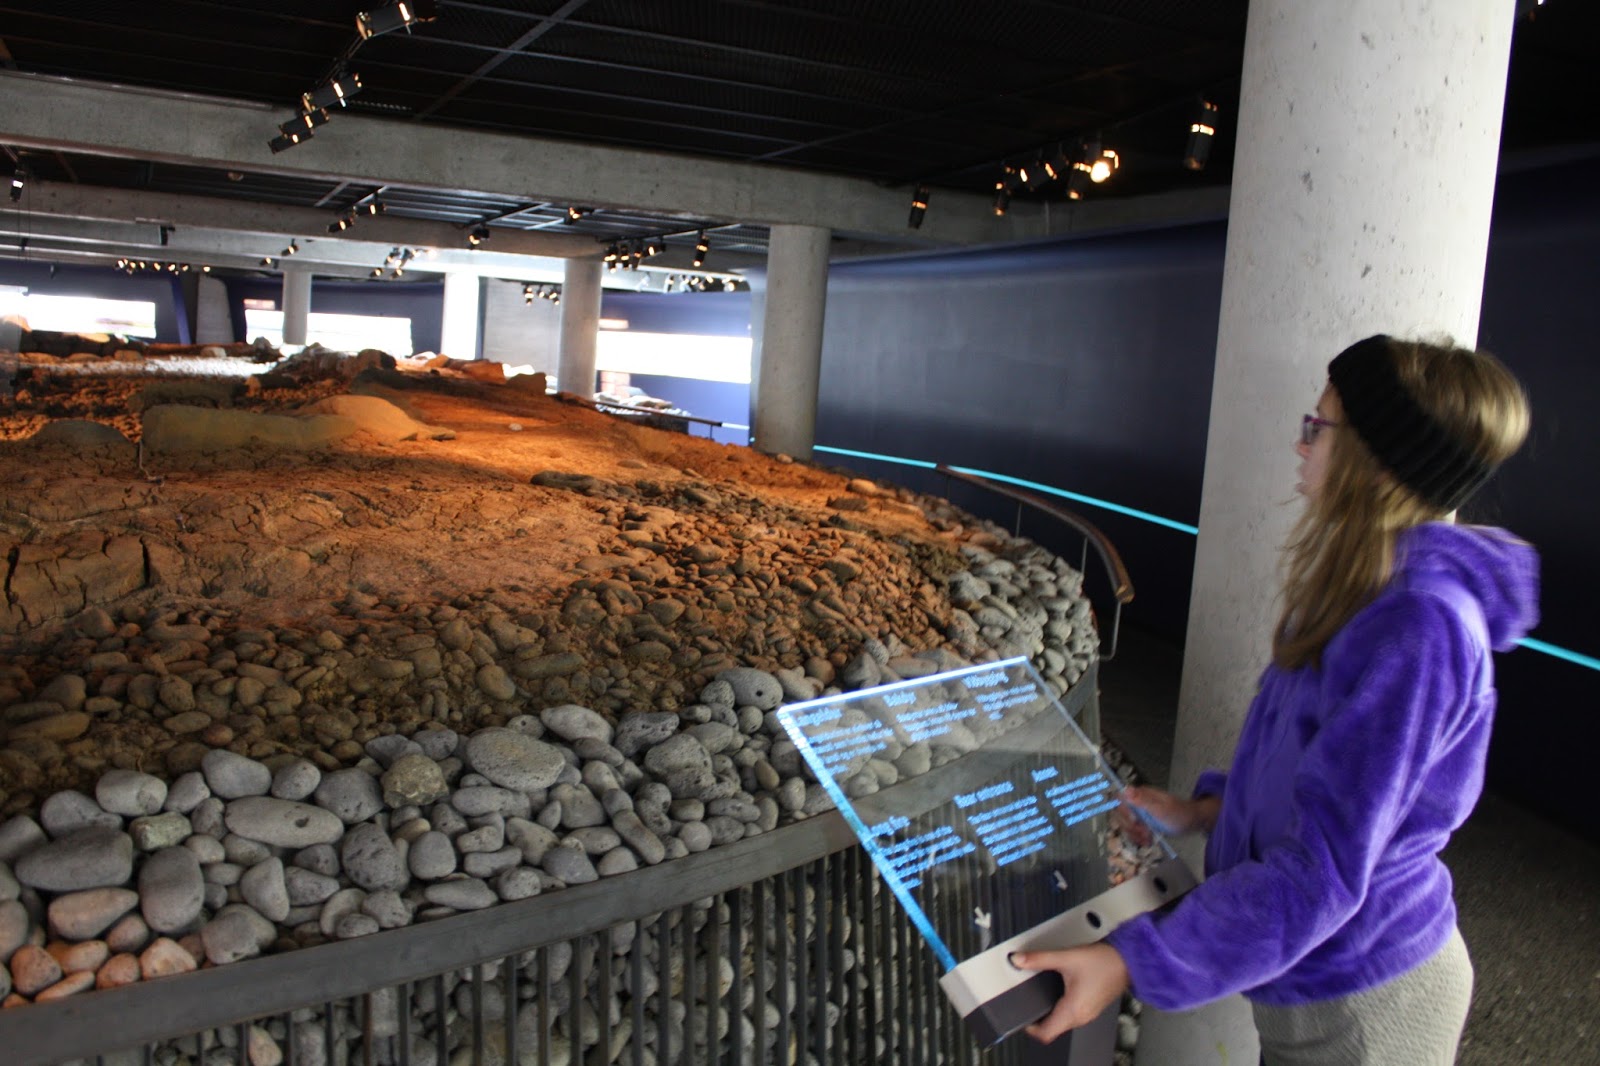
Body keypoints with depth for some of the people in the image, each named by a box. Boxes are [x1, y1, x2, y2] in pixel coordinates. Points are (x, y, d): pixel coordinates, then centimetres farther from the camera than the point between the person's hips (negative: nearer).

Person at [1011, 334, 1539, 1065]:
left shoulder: (1417, 630, -30)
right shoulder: (1372, 590, 1)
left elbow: (1323, 872, -30)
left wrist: (1131, 964, -30)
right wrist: (1211, 809, 8)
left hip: (1359, 1004, -8)